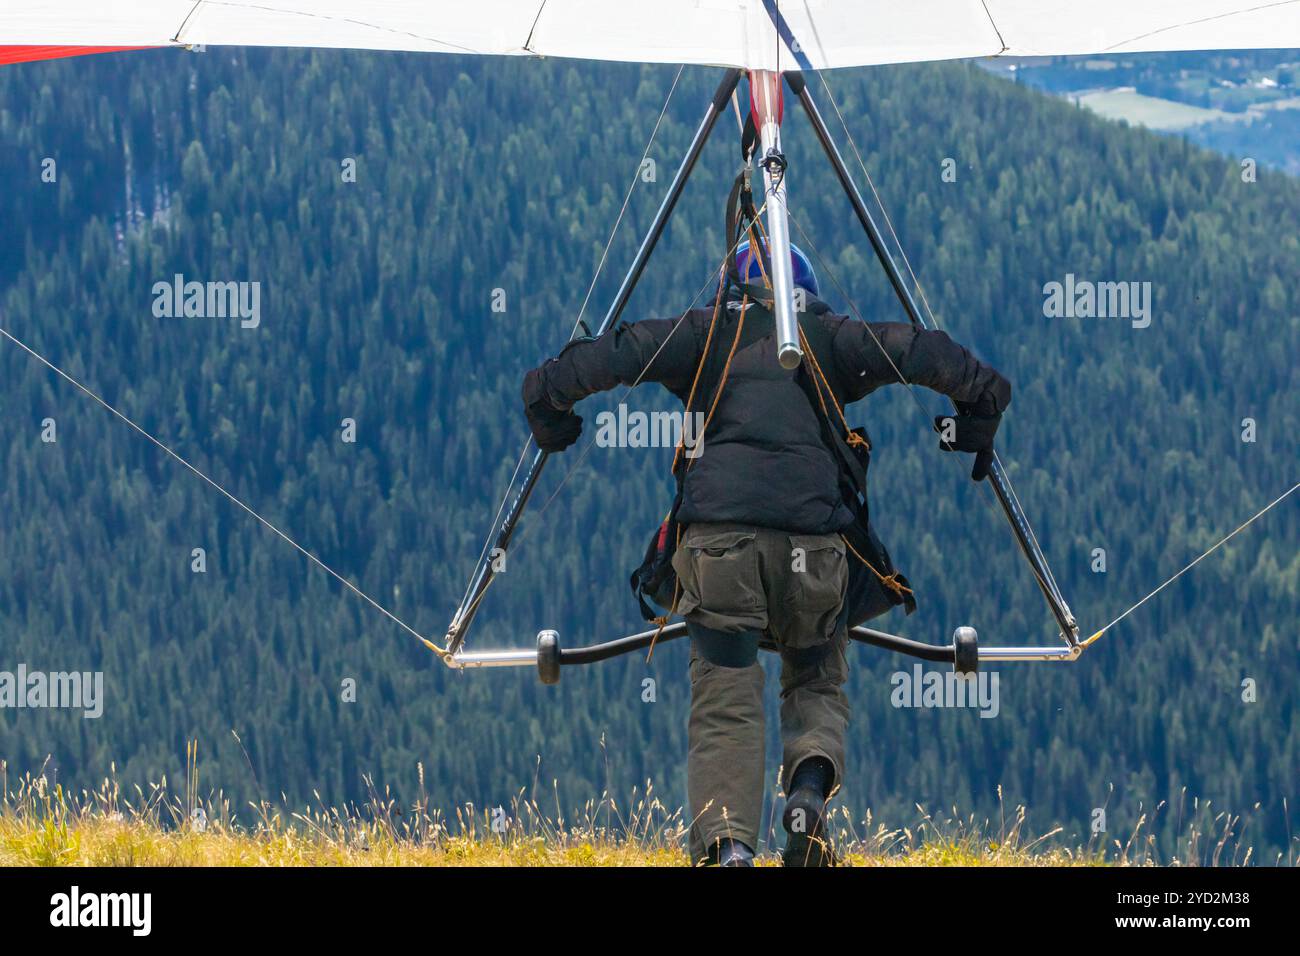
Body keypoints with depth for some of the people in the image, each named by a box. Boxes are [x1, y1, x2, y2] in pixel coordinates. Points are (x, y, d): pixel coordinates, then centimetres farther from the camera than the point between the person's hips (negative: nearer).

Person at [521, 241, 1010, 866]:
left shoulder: (704, 334, 21)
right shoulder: (832, 339, 21)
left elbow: (609, 356, 11)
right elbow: (927, 355, 13)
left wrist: (550, 411, 26)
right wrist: (974, 430, 27)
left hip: (716, 531, -1)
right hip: (811, 534, 1)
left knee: (723, 704, -3)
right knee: (817, 684, 20)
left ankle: (727, 844, -26)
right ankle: (809, 784, -11)